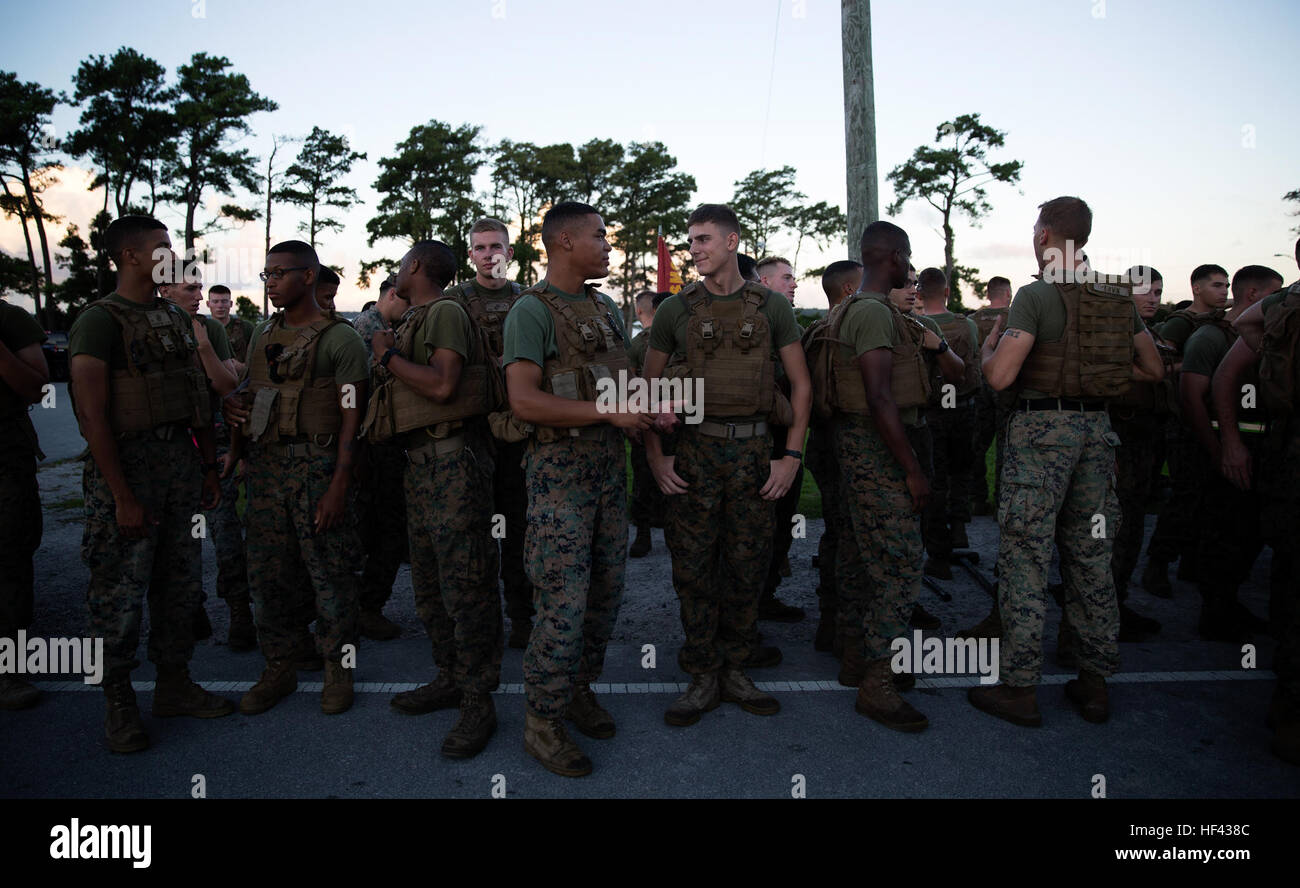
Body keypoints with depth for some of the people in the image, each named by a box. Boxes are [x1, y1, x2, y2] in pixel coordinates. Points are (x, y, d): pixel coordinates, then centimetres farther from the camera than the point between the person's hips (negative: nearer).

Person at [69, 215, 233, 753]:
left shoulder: (176, 319, 14)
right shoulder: (101, 320, -8)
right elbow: (94, 415, -14)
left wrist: (209, 468, 13)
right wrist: (122, 497, -18)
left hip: (181, 460, 7)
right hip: (128, 464, -7)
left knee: (180, 582, 12)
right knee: (121, 590, 1)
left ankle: (174, 686, 26)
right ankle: (119, 703, 16)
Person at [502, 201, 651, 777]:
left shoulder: (608, 309, 15)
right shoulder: (532, 310, -9)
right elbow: (524, 400, -19)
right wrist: (606, 411, -21)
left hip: (609, 460, 8)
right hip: (559, 465, -8)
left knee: (606, 589, 12)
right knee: (564, 599, -6)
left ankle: (579, 688, 30)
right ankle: (542, 721, 9)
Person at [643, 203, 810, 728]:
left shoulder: (771, 307, 5)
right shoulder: (676, 310, 5)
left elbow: (801, 385, 7)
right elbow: (648, 385, 8)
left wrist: (792, 456, -1)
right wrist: (654, 456, -1)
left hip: (754, 450, 1)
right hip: (695, 451, 0)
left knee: (747, 568, 6)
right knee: (694, 569, 1)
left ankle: (734, 672, 23)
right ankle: (703, 679, 16)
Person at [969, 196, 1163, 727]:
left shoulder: (1035, 296, -12)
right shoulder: (1117, 298, 9)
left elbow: (999, 377, -19)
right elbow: (1153, 369, 16)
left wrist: (989, 348, 1)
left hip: (1042, 429, -7)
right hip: (1097, 427, 7)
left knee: (1025, 557, -1)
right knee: (1091, 556, 13)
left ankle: (1019, 688, 4)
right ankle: (1095, 682, 23)